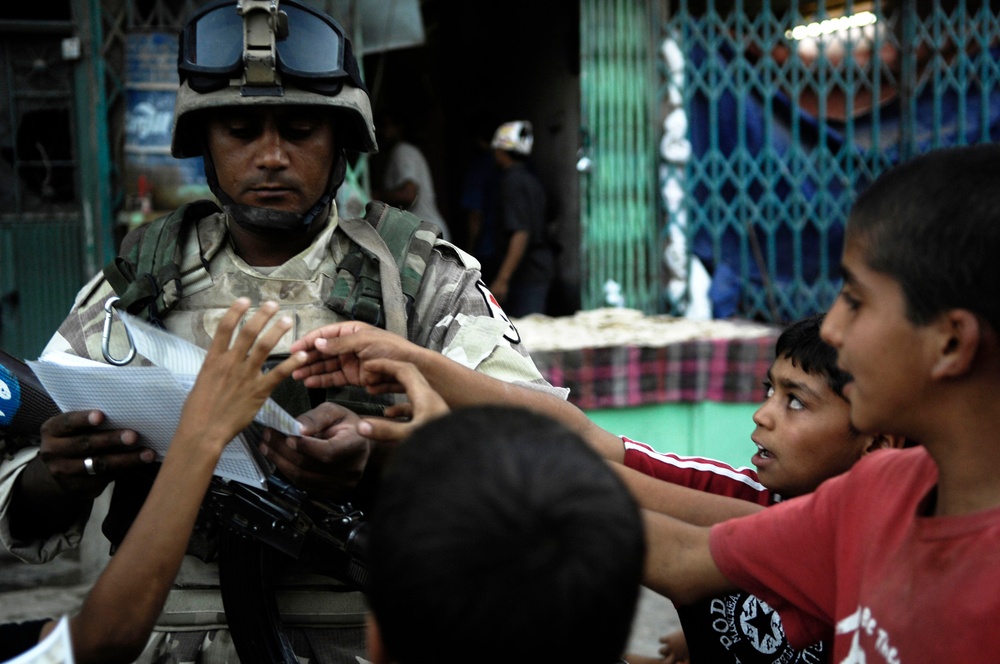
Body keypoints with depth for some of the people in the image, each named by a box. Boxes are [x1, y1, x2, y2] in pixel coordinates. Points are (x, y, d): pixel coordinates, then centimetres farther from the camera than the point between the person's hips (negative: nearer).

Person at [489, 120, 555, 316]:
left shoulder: (512, 181, -14)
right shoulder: (531, 179, 14)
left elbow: (520, 234, -23)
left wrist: (502, 279, -25)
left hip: (527, 270, -10)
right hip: (542, 265, 10)